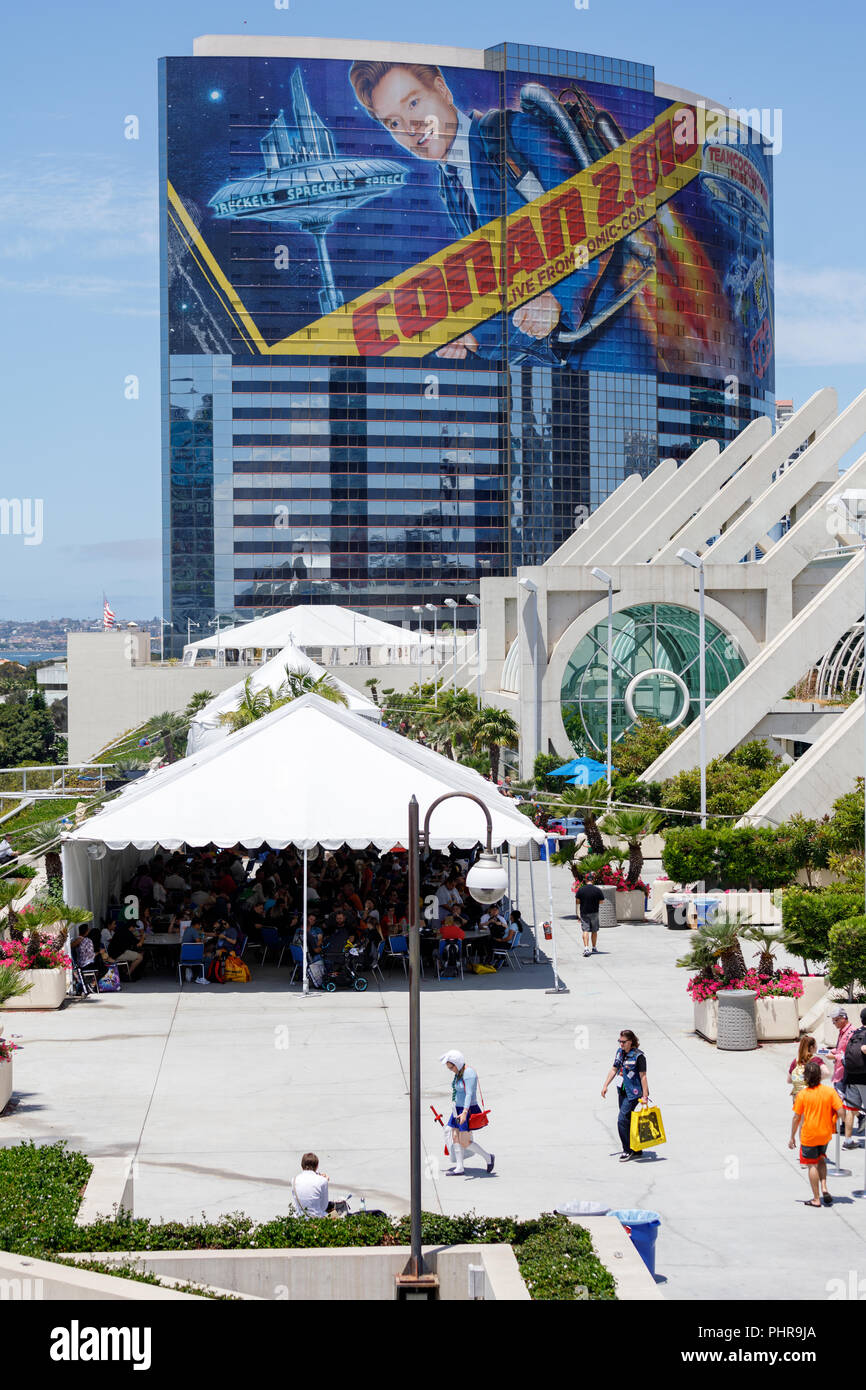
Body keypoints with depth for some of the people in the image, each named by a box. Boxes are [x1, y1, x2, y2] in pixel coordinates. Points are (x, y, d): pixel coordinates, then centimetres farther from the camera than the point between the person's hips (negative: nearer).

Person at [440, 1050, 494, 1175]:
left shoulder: (469, 1073, -18)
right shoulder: (458, 1073, 11)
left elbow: (469, 1094, -28)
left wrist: (464, 1112, -37)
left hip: (468, 1110, -10)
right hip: (458, 1110, 10)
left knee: (464, 1142, -8)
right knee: (455, 1139, 4)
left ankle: (488, 1157, 9)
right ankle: (459, 1168, 8)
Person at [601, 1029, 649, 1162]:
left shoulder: (638, 1056, -15)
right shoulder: (620, 1052, 7)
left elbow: (643, 1076, -14)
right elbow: (614, 1069, 13)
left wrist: (645, 1096, -16)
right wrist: (605, 1086, 6)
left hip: (633, 1093, -8)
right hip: (623, 1091, 8)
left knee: (622, 1120, -12)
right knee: (627, 1121, 13)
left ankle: (627, 1150, 0)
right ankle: (636, 1151, 23)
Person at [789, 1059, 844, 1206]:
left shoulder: (802, 1095, -12)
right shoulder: (830, 1091, -9)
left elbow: (797, 1118, -7)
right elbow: (840, 1111, -11)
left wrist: (792, 1137, 4)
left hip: (809, 1135, -3)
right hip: (825, 1134, 3)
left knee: (812, 1165, 6)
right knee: (821, 1159, 25)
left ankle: (816, 1199, 9)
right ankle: (824, 1188, 9)